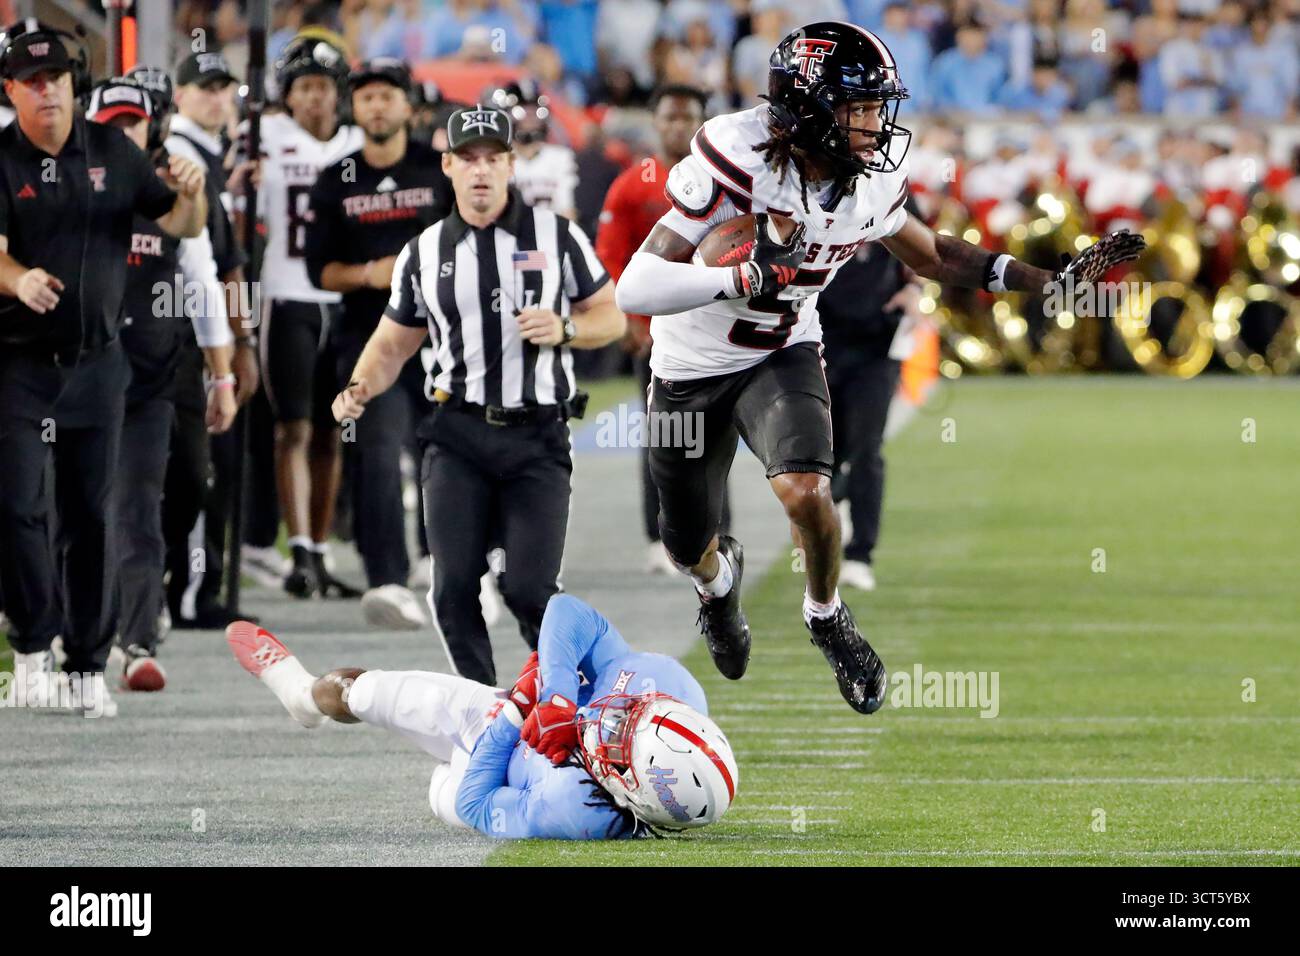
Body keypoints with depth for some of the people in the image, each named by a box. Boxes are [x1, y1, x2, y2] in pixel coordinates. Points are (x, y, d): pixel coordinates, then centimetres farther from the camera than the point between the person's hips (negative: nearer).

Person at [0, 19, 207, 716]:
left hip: (97, 363, 3)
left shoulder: (112, 154, 5)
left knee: (92, 514, 5)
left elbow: (180, 227, 9)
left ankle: (87, 666, 10)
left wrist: (190, 194, -14)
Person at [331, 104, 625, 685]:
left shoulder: (556, 236, 4)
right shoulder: (425, 252, 11)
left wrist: (564, 330, -13)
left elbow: (611, 318, 8)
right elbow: (393, 343, 17)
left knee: (530, 591, -10)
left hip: (538, 439, -2)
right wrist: (360, 388, -3)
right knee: (455, 589, -6)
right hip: (458, 435, 2)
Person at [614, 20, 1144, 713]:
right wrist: (743, 277, -47)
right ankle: (716, 578, 56)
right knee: (689, 543, 15)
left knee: (805, 492, -26)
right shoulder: (736, 163, -31)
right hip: (692, 369, -2)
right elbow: (635, 289, -34)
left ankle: (826, 616, 6)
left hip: (783, 355, 2)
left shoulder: (870, 181, -13)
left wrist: (1052, 281, 2)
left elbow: (929, 255, 8)